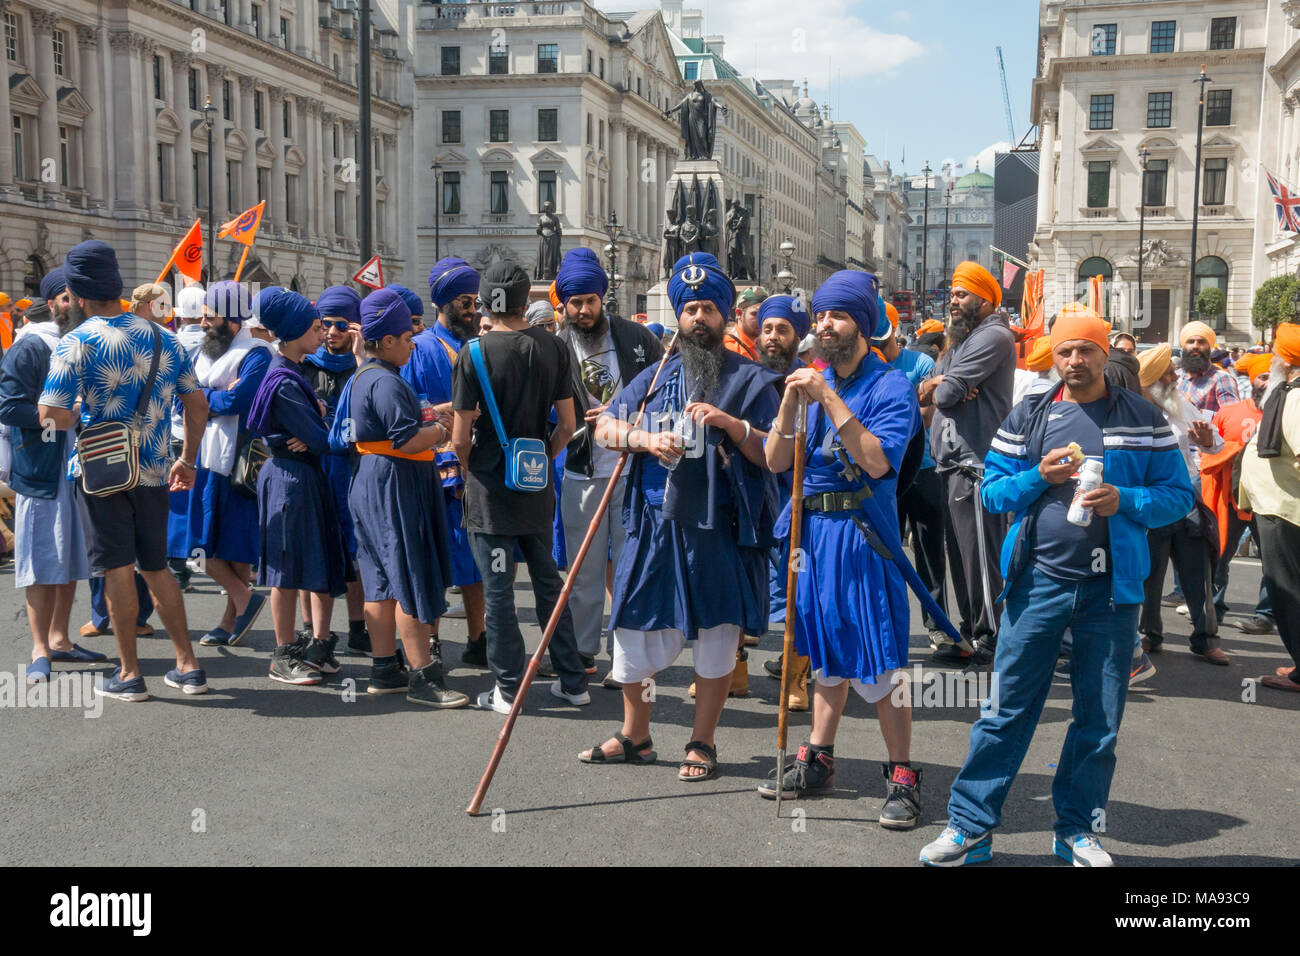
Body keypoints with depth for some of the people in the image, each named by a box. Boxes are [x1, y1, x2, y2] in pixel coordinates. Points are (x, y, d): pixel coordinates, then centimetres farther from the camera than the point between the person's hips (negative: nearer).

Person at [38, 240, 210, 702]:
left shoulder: (76, 343, -10)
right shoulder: (163, 338, 4)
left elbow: (53, 415, -17)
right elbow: (198, 405, 7)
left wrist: (84, 412, 4)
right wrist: (187, 460, 16)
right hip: (153, 470, 4)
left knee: (118, 569, 3)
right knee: (156, 566, 15)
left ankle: (129, 674, 10)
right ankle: (188, 665, 14)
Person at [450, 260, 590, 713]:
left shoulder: (475, 353, -13)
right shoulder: (553, 347, -2)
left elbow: (461, 438, -13)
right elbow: (567, 426, 0)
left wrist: (470, 471, 7)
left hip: (490, 489, -4)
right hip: (537, 488, 4)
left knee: (498, 589, 5)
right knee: (548, 581, 15)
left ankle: (508, 689, 12)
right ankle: (573, 681, 21)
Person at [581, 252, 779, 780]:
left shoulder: (751, 379, 3)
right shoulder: (657, 376, 14)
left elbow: (773, 455, -4)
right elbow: (605, 427, 7)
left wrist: (732, 424, -19)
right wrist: (645, 438, -12)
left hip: (720, 531, -3)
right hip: (655, 524, 4)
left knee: (716, 637, 5)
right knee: (634, 626, 9)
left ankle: (702, 743, 21)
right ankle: (634, 736, 27)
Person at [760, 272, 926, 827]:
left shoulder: (891, 386, -8)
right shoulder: (812, 381, 9)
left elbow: (879, 461, -23)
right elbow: (775, 461, 3)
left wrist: (830, 400, -23)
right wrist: (790, 403, -12)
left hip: (863, 531, -6)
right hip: (811, 526, 6)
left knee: (878, 658, -4)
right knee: (826, 650, 17)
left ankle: (902, 778, 6)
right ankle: (817, 761, 28)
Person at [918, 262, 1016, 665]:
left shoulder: (994, 336, -9)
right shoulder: (960, 340, 23)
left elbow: (947, 393, -17)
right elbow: (924, 392, 16)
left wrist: (938, 388, 5)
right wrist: (940, 385, -6)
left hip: (976, 464, -10)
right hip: (953, 461, 10)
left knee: (980, 555, -7)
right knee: (960, 553, 14)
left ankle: (991, 636, 1)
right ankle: (971, 632, 23)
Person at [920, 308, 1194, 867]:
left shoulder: (1142, 419, 4)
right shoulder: (1027, 417, 7)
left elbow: (1179, 493, 2)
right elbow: (992, 490, 6)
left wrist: (1124, 500, -15)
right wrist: (1040, 476, -12)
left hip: (1111, 587, 0)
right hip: (1038, 580, 0)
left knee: (1100, 718, 8)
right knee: (1009, 706, 1)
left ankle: (1076, 829, 23)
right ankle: (970, 825, 9)